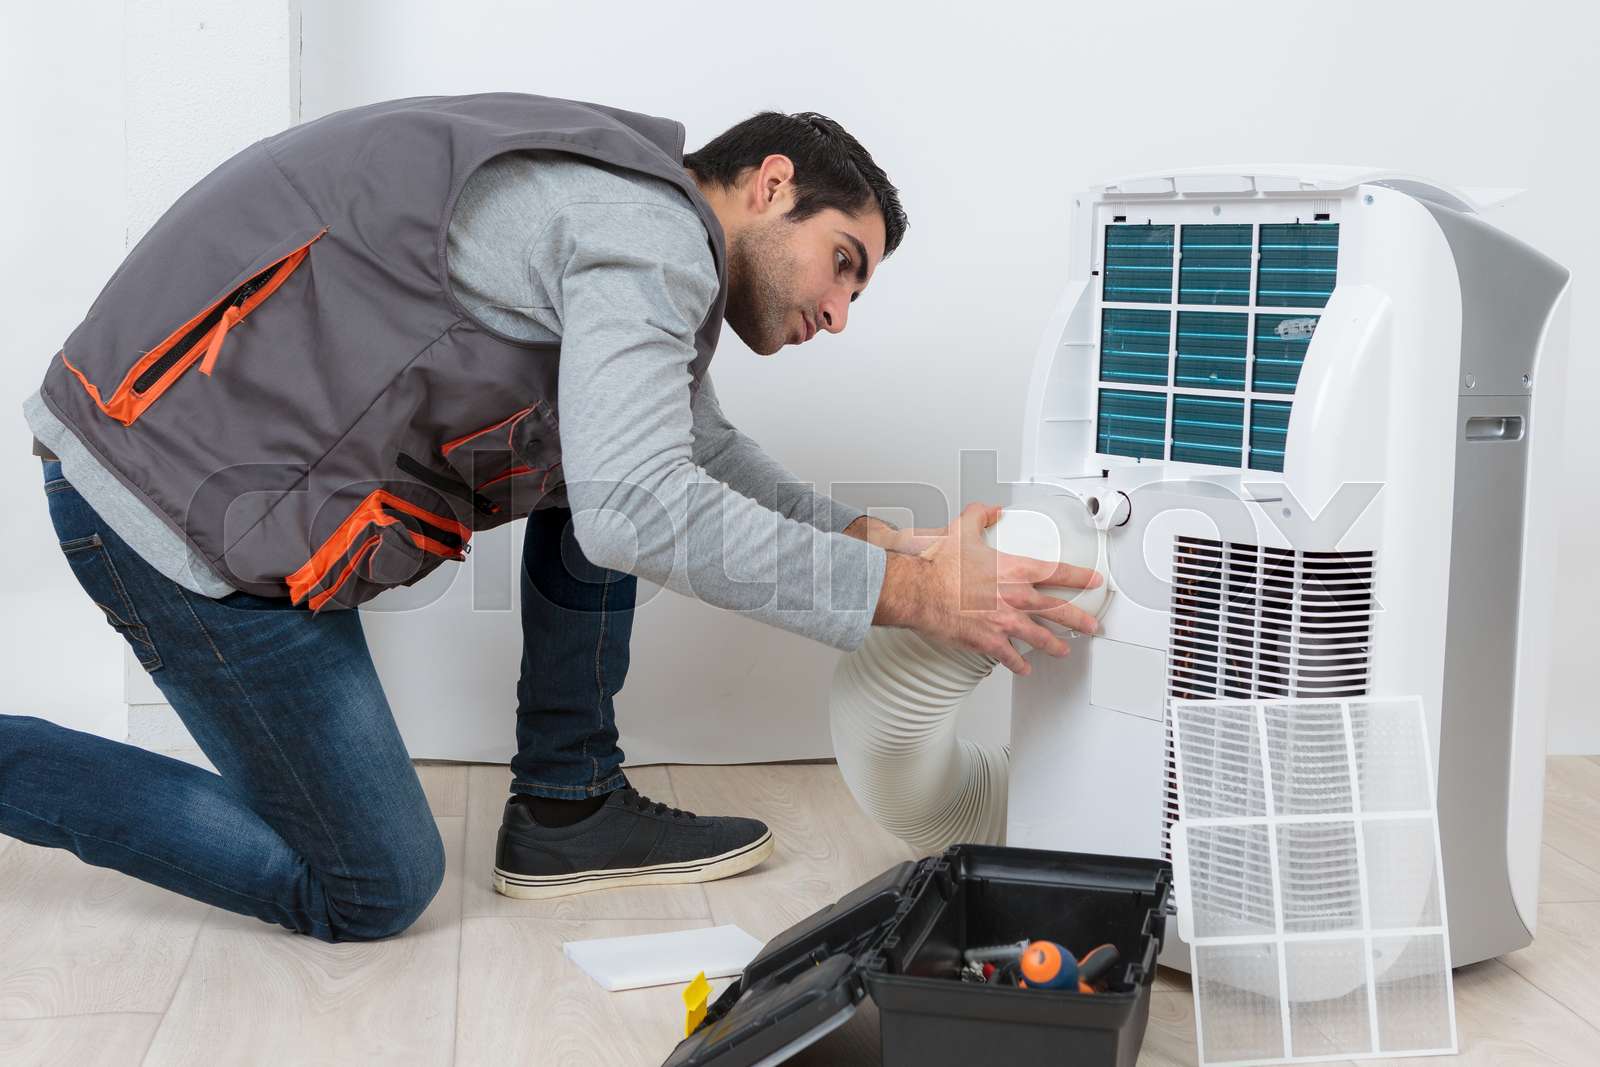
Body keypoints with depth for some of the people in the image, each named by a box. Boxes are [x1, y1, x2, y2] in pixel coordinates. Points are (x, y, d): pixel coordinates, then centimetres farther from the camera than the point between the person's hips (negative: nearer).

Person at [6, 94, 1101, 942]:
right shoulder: (653, 232, -15)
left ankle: (567, 807, 15)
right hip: (186, 497, -10)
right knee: (372, 894, 2)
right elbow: (637, 512, -27)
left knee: (617, 436, 11)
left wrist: (876, 540, 12)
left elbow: (708, 453, 25)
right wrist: (907, 593, -20)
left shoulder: (634, 219, 17)